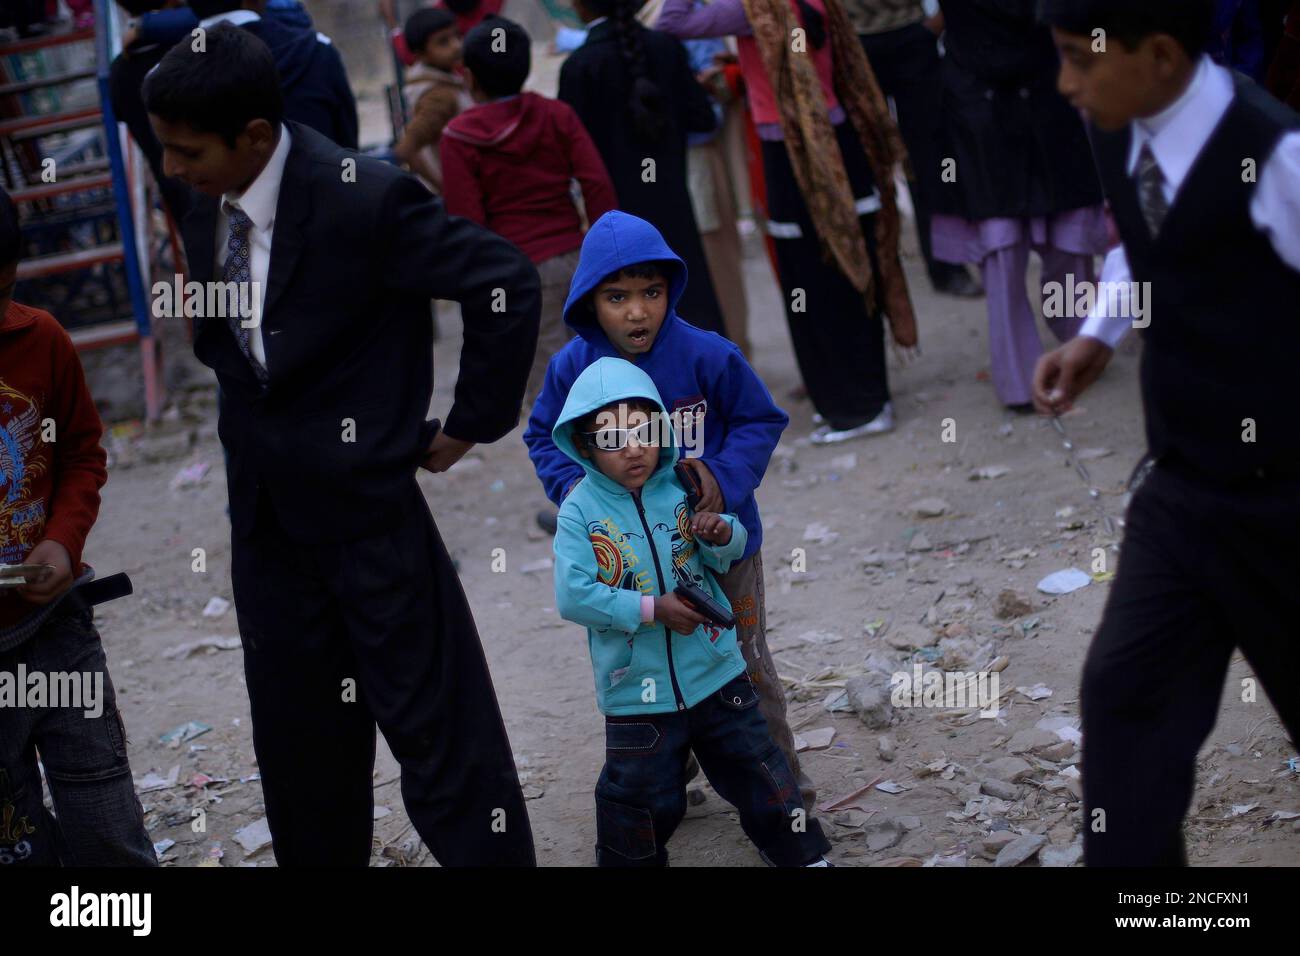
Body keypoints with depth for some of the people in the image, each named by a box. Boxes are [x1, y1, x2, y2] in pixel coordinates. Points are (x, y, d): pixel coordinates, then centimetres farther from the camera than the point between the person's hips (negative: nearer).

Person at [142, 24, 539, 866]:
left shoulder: (364, 198, -21)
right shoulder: (201, 206, 0)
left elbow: (507, 284, -18)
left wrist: (473, 424, -11)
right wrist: (245, 430, 9)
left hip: (369, 503, -6)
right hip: (266, 506, 7)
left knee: (434, 728, 2)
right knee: (297, 735, 16)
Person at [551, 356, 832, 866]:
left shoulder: (681, 489, -3)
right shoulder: (579, 511, -11)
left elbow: (727, 557, 5)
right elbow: (574, 596, -19)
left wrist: (721, 535, -19)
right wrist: (651, 610, -22)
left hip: (716, 672, 3)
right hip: (635, 689, -2)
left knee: (753, 764, 15)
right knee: (639, 796, 8)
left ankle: (799, 850, 33)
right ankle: (630, 860, 33)